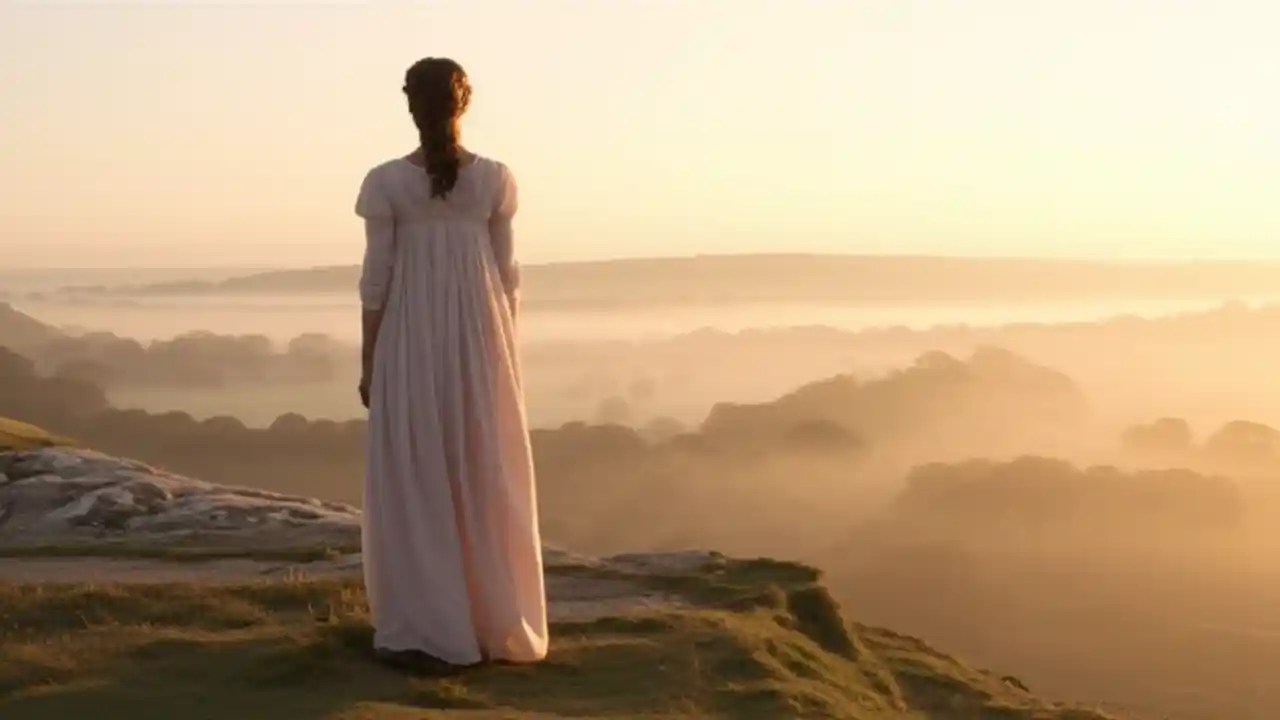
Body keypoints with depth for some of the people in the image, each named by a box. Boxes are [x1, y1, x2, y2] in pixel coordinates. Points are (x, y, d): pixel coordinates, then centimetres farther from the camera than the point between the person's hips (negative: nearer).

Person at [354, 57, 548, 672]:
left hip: (410, 347, -2)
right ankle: (494, 626, 13)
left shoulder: (386, 182, -6)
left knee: (415, 483, 4)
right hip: (480, 345, 2)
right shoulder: (495, 179, -1)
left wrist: (368, 363, 3)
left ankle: (428, 632, 4)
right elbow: (506, 276, 2)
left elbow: (376, 279, -5)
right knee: (486, 482, 9)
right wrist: (507, 354, 12)